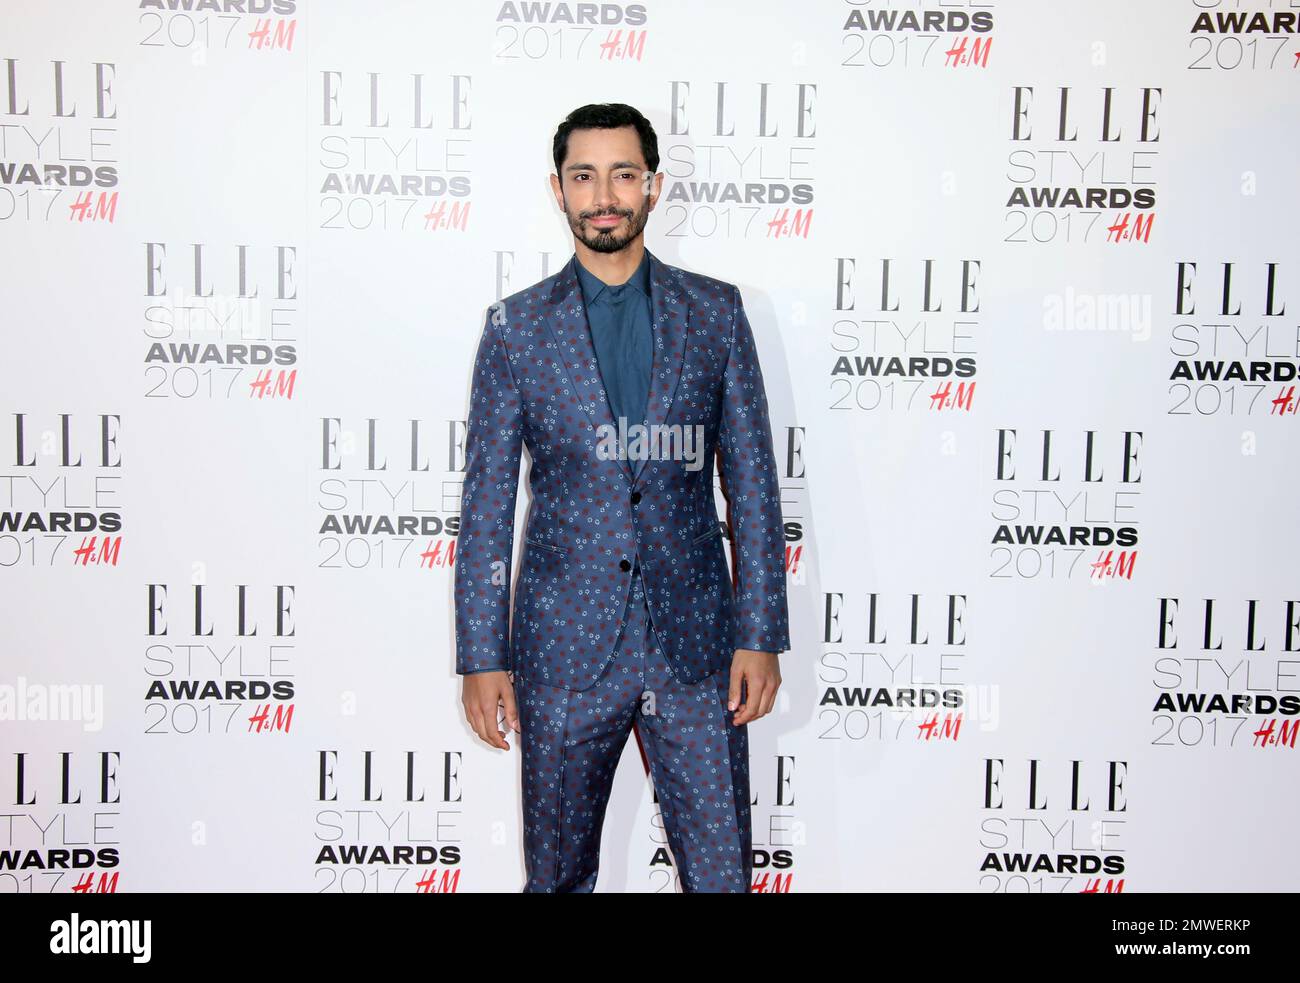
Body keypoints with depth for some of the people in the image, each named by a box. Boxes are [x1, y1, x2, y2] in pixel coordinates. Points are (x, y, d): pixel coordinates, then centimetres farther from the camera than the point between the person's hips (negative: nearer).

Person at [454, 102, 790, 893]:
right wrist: (482, 655, -1)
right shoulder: (516, 326, 2)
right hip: (563, 645, 0)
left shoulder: (715, 312, 3)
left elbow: (752, 480, 2)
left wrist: (762, 635, -2)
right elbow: (487, 501, 2)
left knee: (721, 872, 8)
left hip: (695, 646, 0)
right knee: (558, 874, 14)